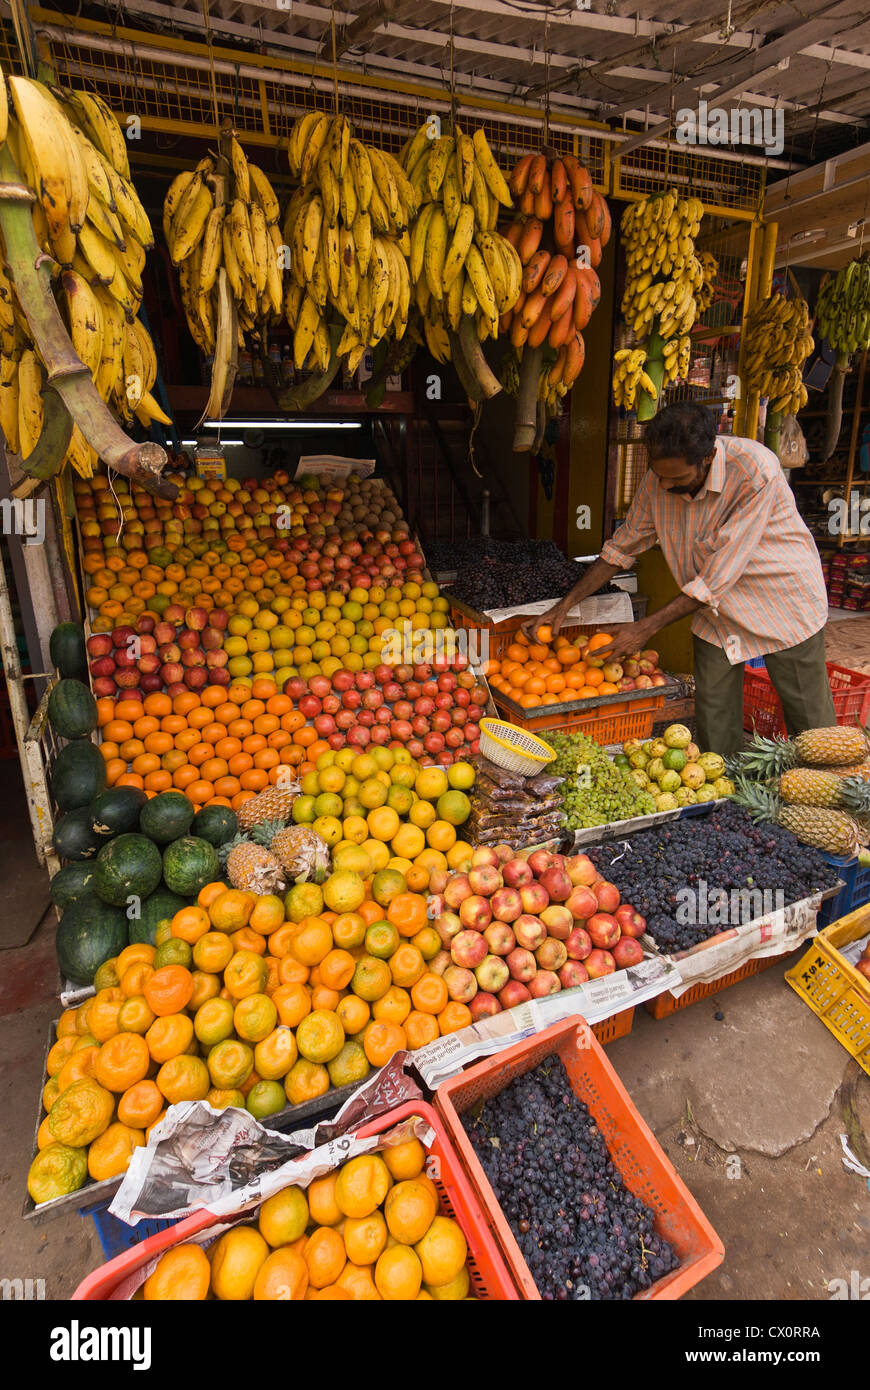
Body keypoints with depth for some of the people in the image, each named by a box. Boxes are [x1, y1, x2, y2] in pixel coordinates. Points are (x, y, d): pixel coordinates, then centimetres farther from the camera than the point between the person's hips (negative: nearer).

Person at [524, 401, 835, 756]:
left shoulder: (755, 471, -29)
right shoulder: (658, 478, -12)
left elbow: (718, 577, -29)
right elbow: (622, 547, 0)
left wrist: (647, 628, -27)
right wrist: (564, 605, -6)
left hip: (784, 603, -4)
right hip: (715, 608, 4)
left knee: (810, 729, 5)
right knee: (714, 726, 3)